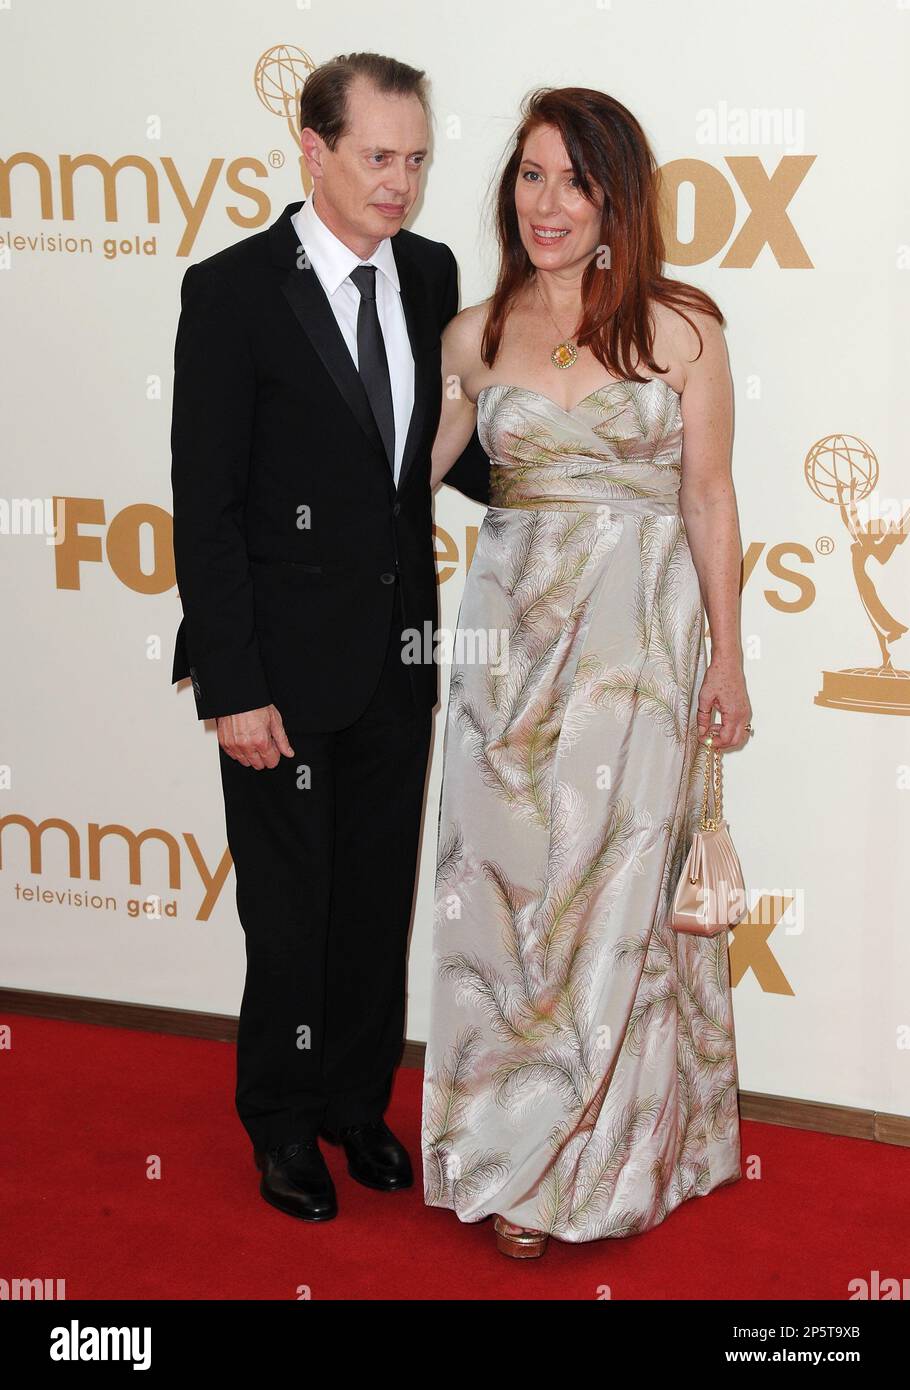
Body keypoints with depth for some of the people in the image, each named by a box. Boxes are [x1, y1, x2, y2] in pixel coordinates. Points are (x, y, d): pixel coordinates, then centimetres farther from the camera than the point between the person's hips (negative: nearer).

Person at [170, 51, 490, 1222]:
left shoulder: (431, 274, 3)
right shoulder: (234, 291, -13)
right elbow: (204, 506, -14)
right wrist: (233, 687, -17)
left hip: (399, 654, 5)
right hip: (289, 665, -5)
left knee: (380, 902, 17)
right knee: (291, 912, 10)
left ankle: (358, 1103, 38)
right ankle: (283, 1125, 32)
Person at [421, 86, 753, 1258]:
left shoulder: (680, 329, -2)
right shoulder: (476, 334, 6)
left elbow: (708, 502, 0)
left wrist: (727, 661, 0)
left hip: (639, 642, -3)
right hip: (511, 634, 3)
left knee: (611, 891, 1)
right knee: (505, 887, 6)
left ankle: (596, 1159, 18)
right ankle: (514, 1151, 23)